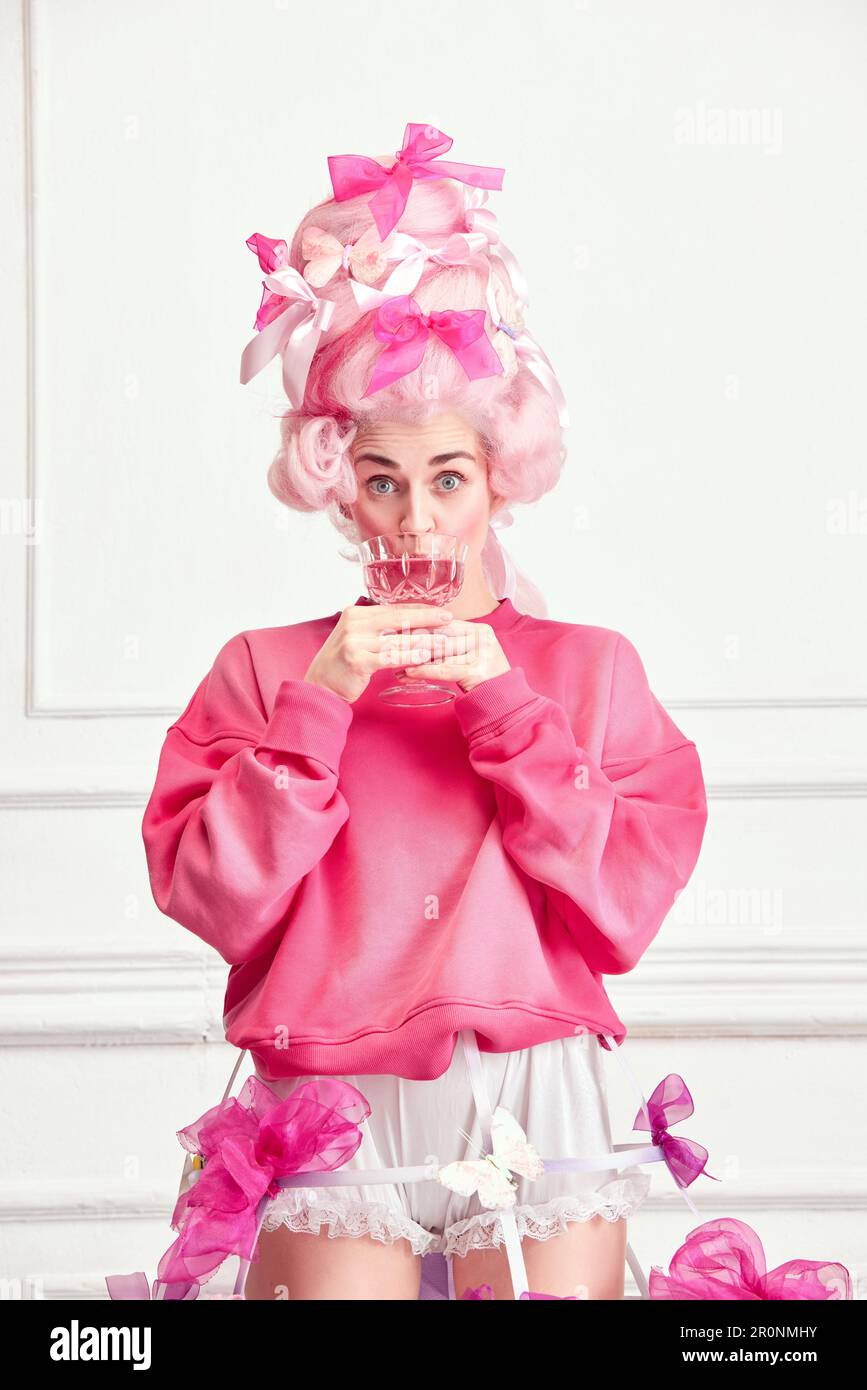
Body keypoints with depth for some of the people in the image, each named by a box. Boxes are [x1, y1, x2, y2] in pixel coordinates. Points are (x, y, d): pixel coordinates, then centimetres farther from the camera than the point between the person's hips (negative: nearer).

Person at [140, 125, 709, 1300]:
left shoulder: (590, 666, 10)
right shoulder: (268, 669, 9)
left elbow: (626, 910, -1)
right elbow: (213, 901, -2)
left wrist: (505, 702, -7)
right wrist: (320, 702, -9)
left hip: (532, 1091, 1)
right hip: (337, 1109, 0)